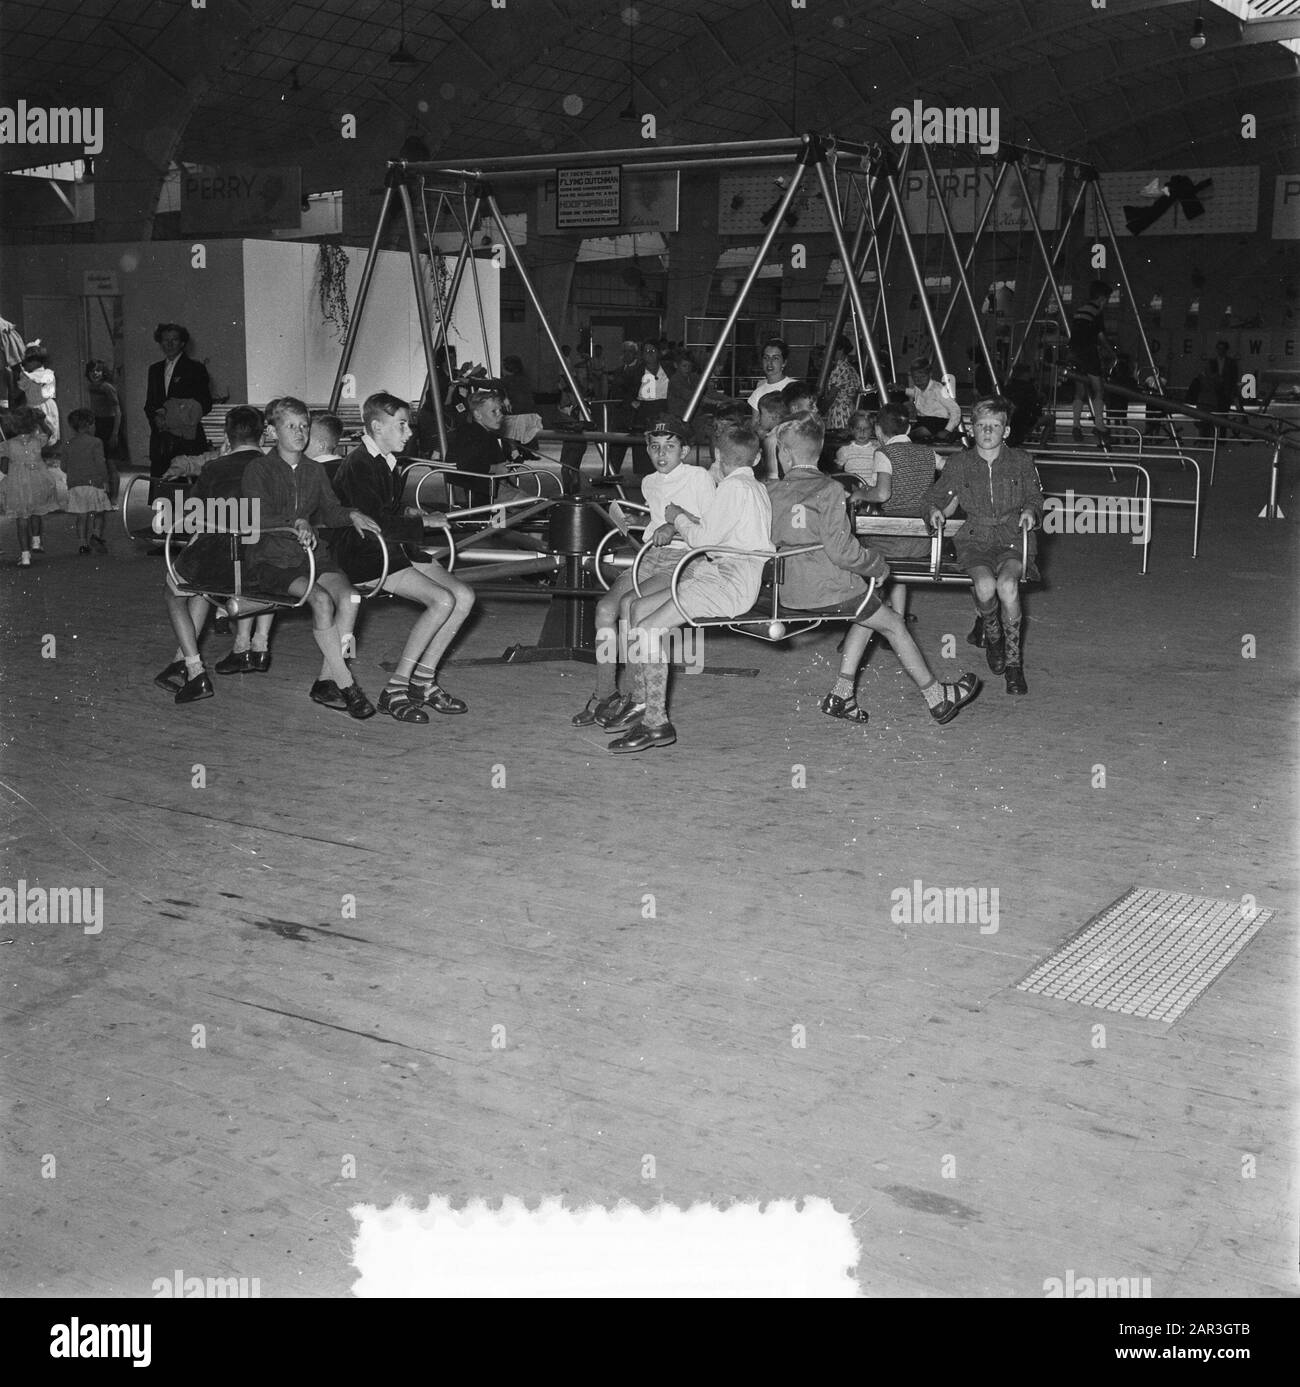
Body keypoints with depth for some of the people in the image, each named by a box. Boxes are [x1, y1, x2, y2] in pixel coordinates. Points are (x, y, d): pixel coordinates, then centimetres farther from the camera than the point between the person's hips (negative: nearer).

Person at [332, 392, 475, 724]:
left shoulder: (389, 462, 17)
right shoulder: (358, 466, -14)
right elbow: (372, 525, -22)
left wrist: (411, 514, 7)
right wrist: (421, 524, -12)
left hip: (397, 550, 9)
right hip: (367, 558, -9)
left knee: (464, 596, -7)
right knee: (442, 600, -25)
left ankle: (423, 679, 0)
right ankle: (395, 690, -18)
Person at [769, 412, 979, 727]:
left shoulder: (774, 493, -1)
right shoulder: (828, 490, -15)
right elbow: (841, 550, -19)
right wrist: (879, 565, -2)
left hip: (789, 592, 6)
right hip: (828, 589, -6)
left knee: (867, 614, 28)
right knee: (894, 625, 14)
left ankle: (842, 694, 20)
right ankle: (938, 699, 25)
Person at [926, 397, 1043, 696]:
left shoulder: (1021, 462, 10)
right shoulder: (958, 464, 10)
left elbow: (1035, 498, 19)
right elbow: (933, 497, 19)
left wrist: (1030, 511, -4)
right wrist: (936, 510, -4)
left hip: (1013, 540, 0)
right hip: (974, 541, 0)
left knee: (1007, 585, -34)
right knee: (986, 586, -33)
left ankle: (1013, 660, -16)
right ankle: (992, 636, 3)